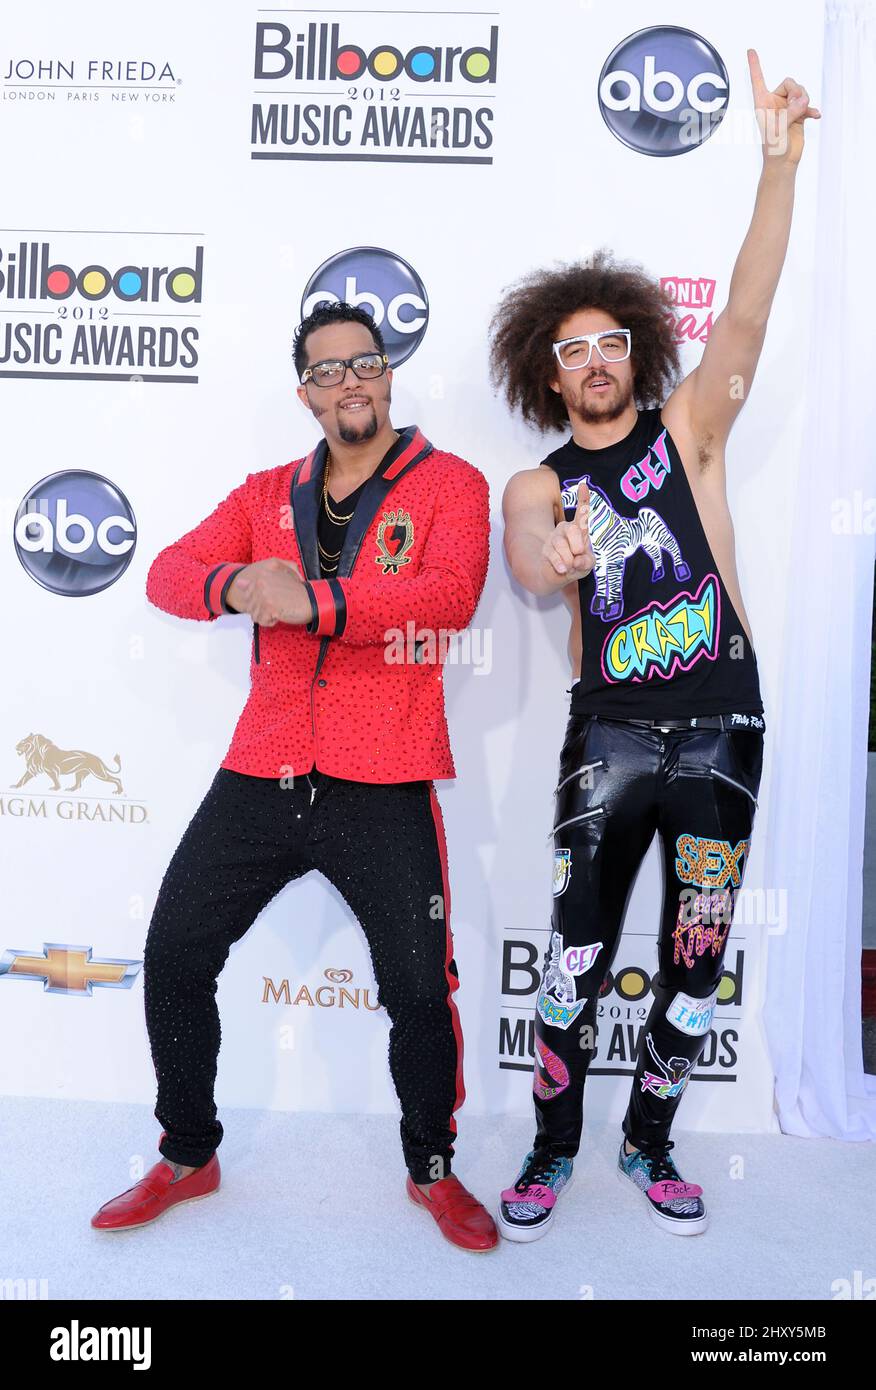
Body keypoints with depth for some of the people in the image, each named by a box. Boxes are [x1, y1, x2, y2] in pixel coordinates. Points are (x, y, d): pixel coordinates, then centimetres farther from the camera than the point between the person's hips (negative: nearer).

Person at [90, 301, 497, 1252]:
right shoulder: (267, 494, 14)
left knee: (420, 989, 0)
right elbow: (170, 571, 2)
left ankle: (433, 1170, 30)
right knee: (174, 953, 9)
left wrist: (313, 601, -26)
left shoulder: (449, 484, 1)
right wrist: (232, 585, -21)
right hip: (263, 772, 5)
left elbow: (451, 593, -17)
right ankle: (187, 1156, 34)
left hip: (381, 787, -4)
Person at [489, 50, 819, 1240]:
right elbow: (525, 562, -18)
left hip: (719, 723, 1)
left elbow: (745, 318, -10)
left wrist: (780, 165, -20)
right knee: (577, 953, 2)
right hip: (609, 732, -1)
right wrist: (554, 559, -41)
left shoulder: (686, 430, 5)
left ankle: (650, 1144, 29)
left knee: (698, 956, 8)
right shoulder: (537, 484, 5)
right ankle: (554, 1150, 24)